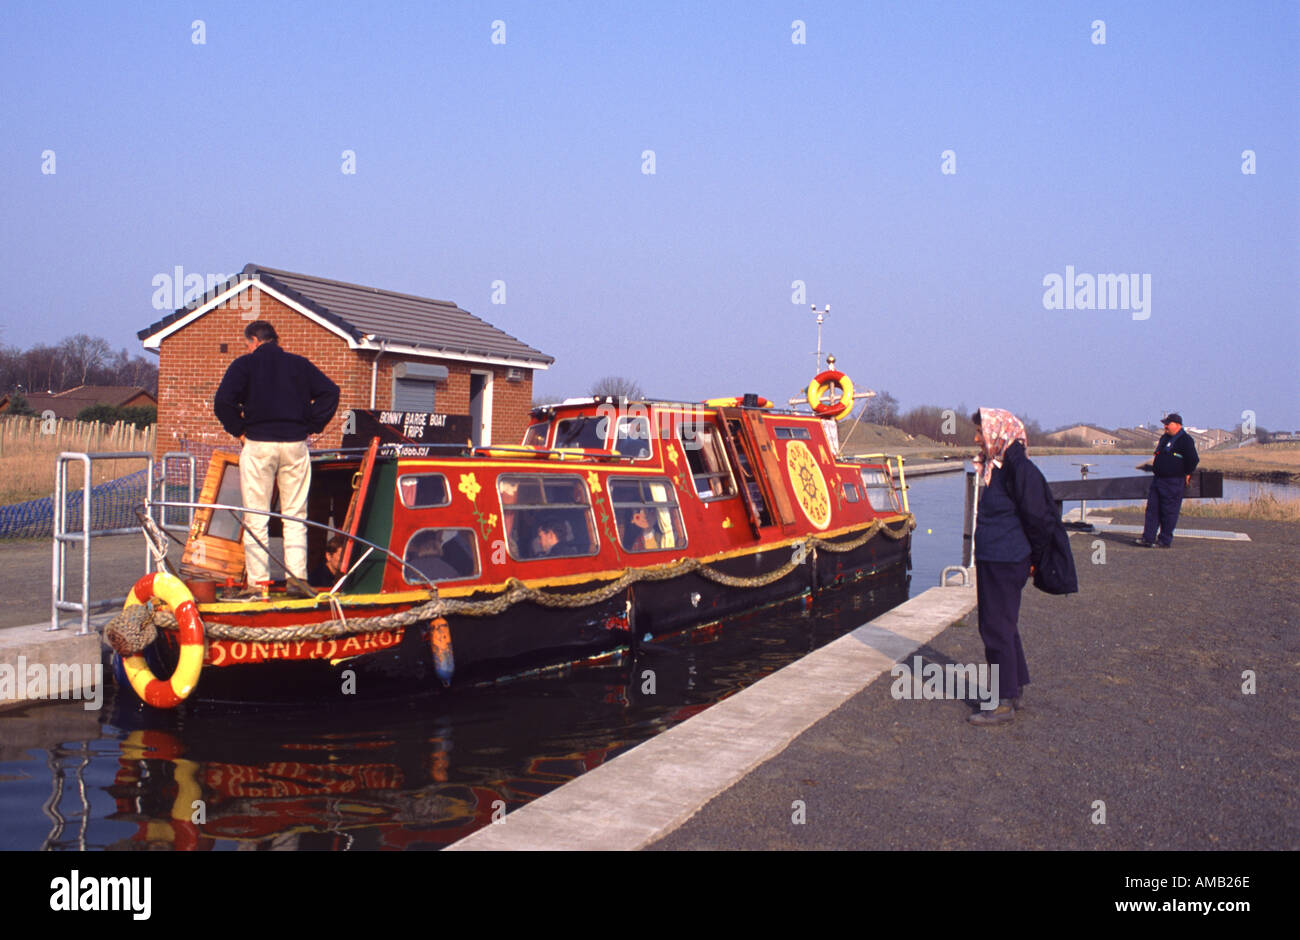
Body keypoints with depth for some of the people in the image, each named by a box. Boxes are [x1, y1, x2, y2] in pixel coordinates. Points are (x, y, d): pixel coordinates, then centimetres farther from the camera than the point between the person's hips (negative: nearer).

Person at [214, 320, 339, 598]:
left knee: (255, 517, 2)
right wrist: (311, 427, 5)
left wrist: (239, 430, 2)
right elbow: (330, 392, 3)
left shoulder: (244, 364, 3)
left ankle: (257, 582, 1)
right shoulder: (300, 364, 12)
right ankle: (297, 577, 1)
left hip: (258, 445, -2)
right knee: (295, 515, 7)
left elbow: (223, 401, -10)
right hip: (295, 445, 3)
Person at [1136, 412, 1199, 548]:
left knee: (1169, 511, -1)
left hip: (1173, 483, -8)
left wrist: (1187, 475, -7)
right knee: (1152, 509, 5)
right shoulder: (1164, 438, 15)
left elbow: (1193, 460, -15)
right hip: (1158, 479, 8)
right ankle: (1148, 538, 6)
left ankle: (1165, 540, 8)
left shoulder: (1186, 440, -11)